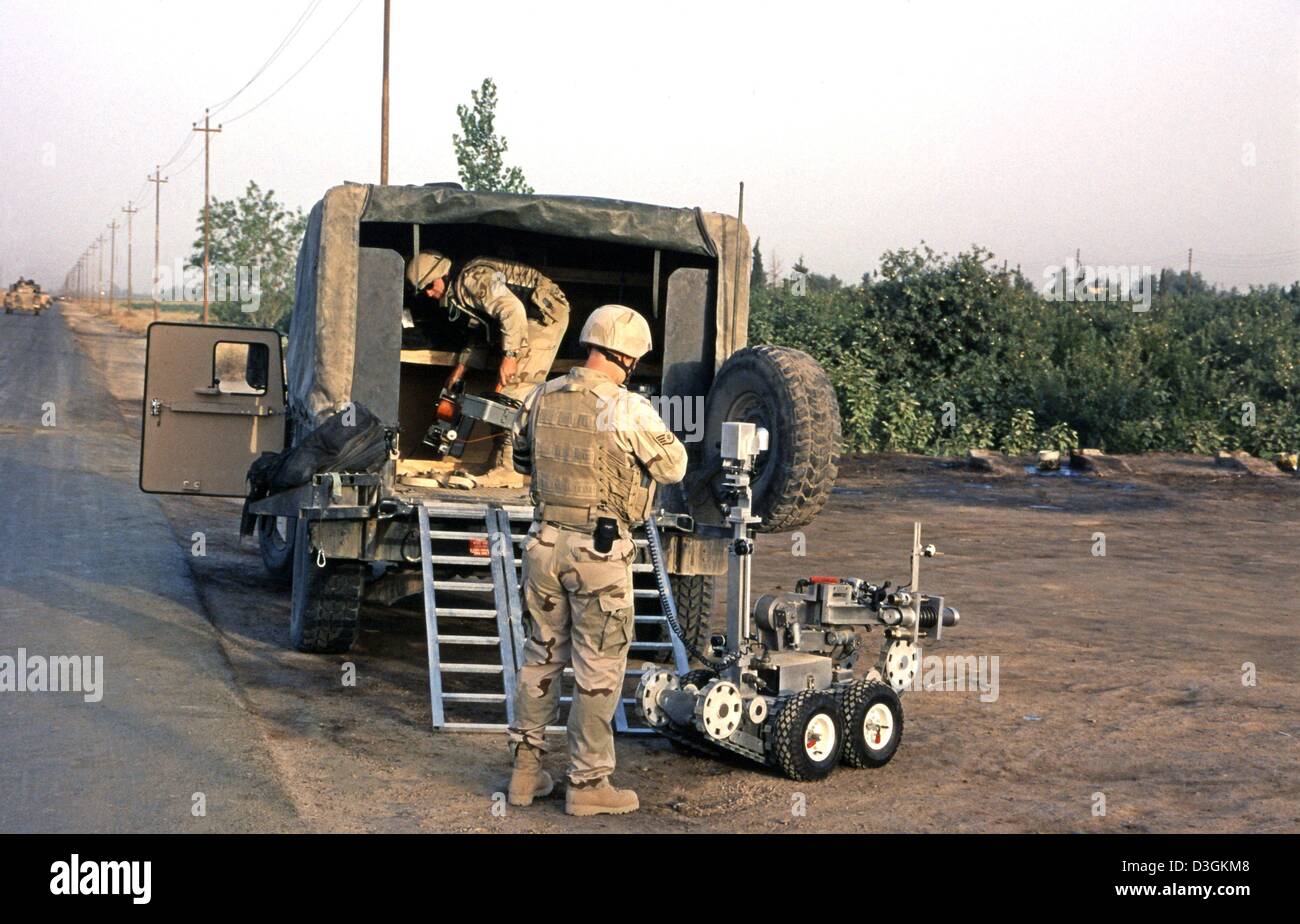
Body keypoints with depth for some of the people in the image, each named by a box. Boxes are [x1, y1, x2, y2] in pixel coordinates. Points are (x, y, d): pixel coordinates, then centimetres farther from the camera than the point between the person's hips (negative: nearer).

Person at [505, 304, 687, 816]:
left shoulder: (540, 397, 2)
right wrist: (657, 431, 11)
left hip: (545, 541, 5)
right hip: (600, 550, -5)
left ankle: (525, 769, 24)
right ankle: (588, 783, 13)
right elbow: (673, 468, -6)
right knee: (599, 669, 6)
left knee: (541, 656, 18)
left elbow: (522, 461, 16)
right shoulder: (628, 410, -15)